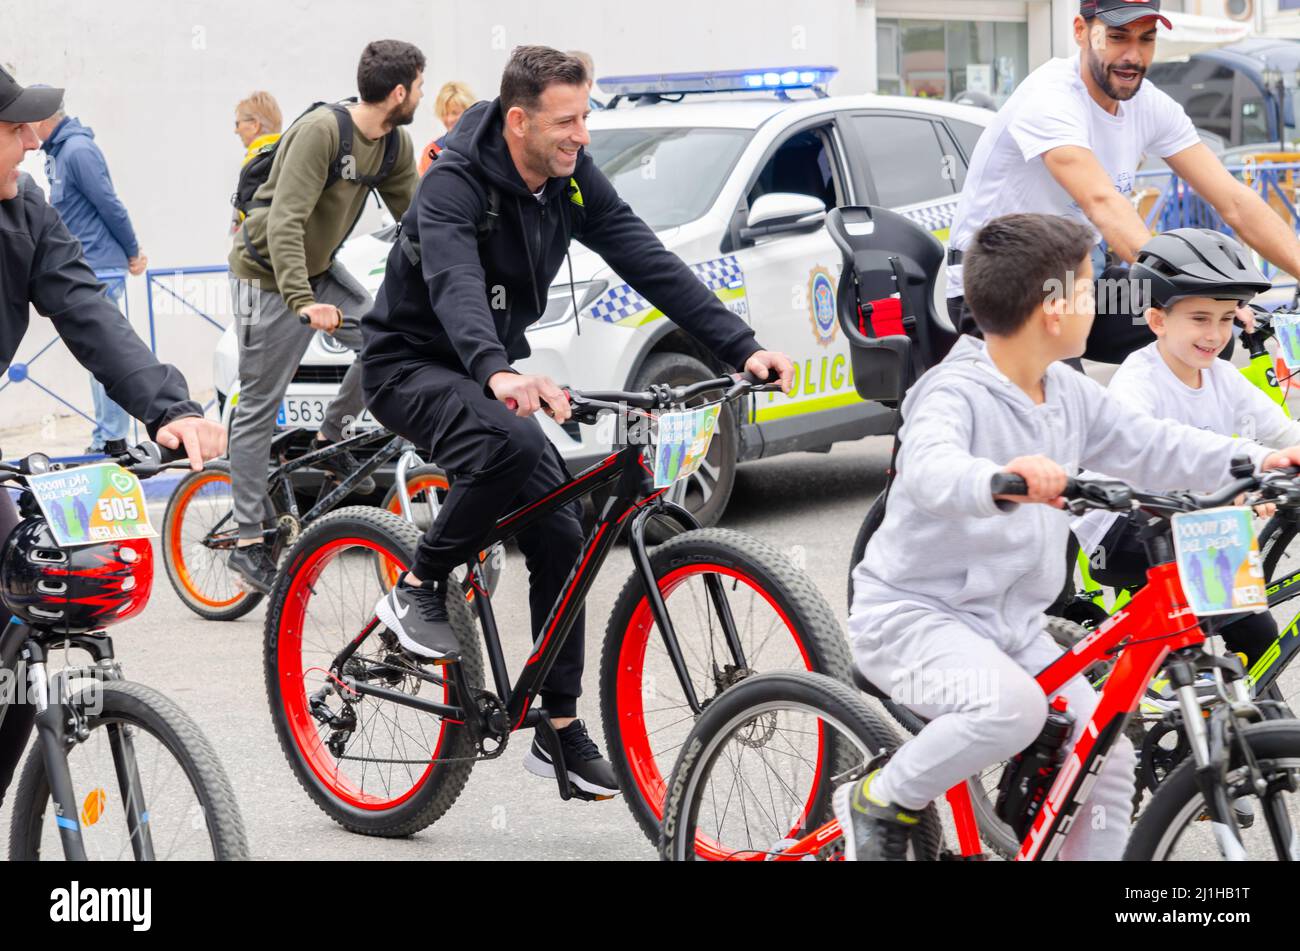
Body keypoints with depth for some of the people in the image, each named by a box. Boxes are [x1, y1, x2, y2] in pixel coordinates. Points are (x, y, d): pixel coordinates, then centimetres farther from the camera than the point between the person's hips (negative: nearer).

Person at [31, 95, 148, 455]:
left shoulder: (78, 151, -16)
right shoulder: (58, 151, 14)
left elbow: (109, 205, -16)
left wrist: (132, 253, -7)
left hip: (99, 267, -10)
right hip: (86, 269, 10)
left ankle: (111, 439, -4)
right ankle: (105, 439, 19)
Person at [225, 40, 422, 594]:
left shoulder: (395, 145, -3)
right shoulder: (321, 131, -28)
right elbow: (284, 222, -33)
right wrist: (302, 301, -44)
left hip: (318, 268, 7)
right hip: (268, 274, -7)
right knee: (260, 406, -4)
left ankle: (330, 440, 9)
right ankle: (249, 543, 1)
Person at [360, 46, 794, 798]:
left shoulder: (573, 180, -6)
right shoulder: (455, 186, -26)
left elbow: (650, 263, -12)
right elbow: (455, 285, -44)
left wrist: (742, 348, -23)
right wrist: (500, 376, -64)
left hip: (492, 370, 7)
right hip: (412, 364, -7)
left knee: (561, 536, -3)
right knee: (511, 443, -37)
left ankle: (561, 728, 7)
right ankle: (419, 591, -16)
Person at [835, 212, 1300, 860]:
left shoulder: (1071, 396, 4)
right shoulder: (955, 393, -21)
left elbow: (1149, 446, 12)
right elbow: (931, 467, -42)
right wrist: (997, 480, -64)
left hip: (1014, 624, 8)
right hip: (913, 613, -8)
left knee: (1109, 756, -3)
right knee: (1013, 708, -35)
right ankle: (880, 802, -10)